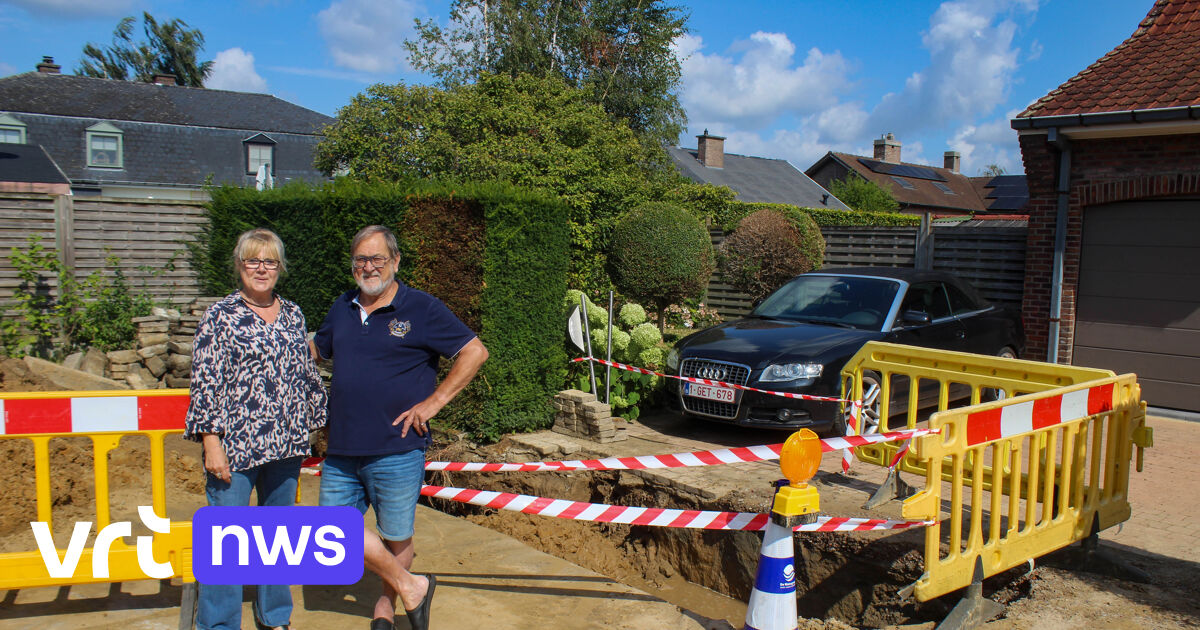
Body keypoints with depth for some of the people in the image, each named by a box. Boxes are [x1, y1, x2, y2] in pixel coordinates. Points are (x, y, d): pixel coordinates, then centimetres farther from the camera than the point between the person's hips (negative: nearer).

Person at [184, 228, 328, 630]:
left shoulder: (293, 315, 10)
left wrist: (321, 423, 18)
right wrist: (211, 441, -13)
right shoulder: (221, 315, -4)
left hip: (286, 445, 5)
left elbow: (308, 375, 16)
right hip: (235, 446, -5)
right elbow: (205, 382, -8)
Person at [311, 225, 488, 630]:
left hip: (396, 451, -5)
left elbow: (475, 352, -8)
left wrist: (433, 402, -12)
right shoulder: (342, 309, 11)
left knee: (396, 538, 8)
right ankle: (409, 586, 27)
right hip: (341, 452, 6)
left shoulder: (421, 308, -6)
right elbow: (314, 350, 28)